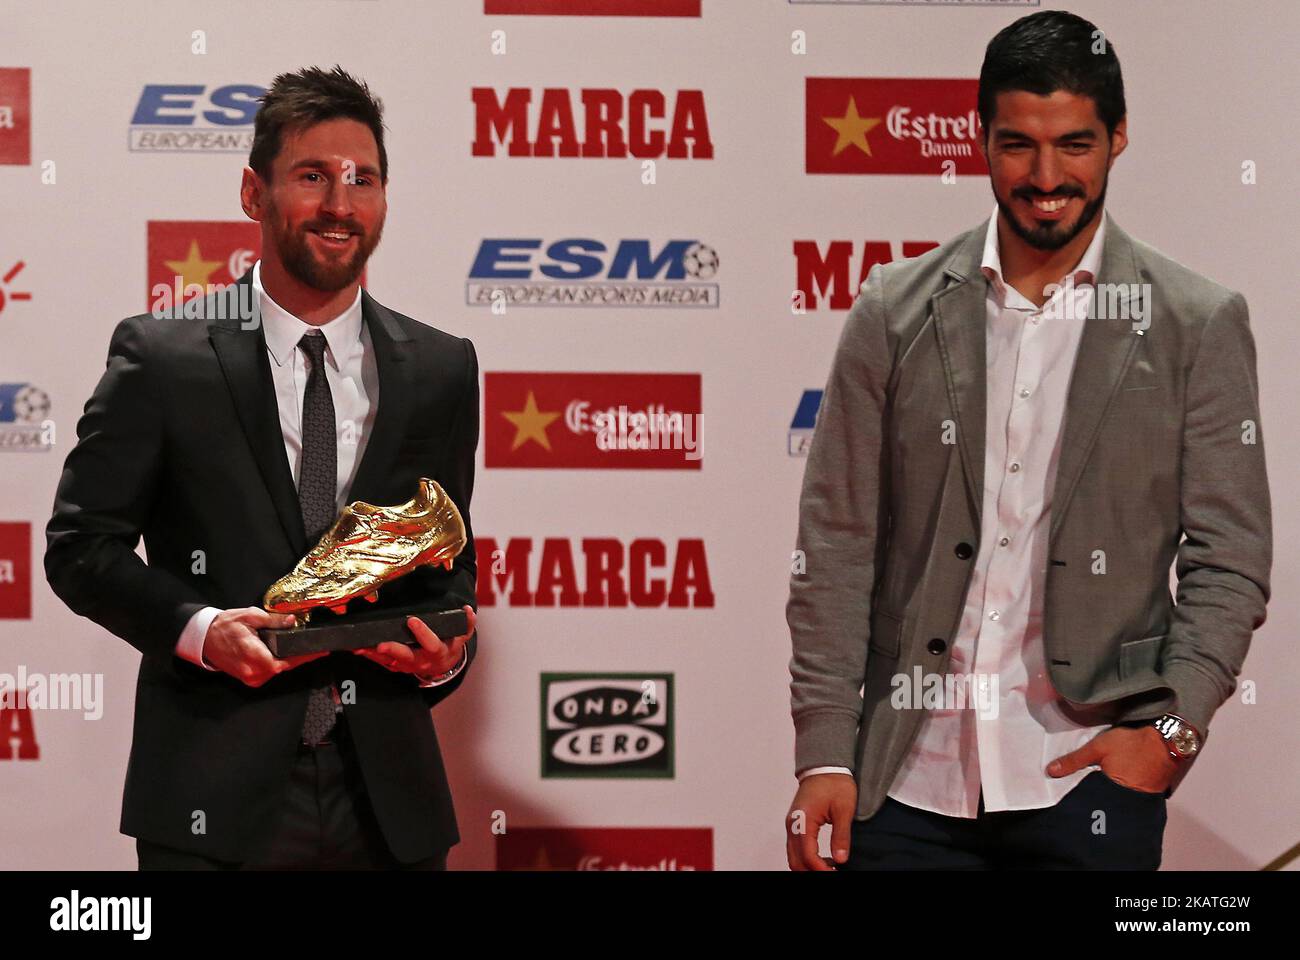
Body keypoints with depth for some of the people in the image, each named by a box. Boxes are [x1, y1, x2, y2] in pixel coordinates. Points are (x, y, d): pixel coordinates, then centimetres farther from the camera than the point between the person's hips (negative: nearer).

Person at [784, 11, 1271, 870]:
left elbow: (1229, 559, 2)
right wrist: (824, 753, -1)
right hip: (909, 782, 1)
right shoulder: (896, 312, 5)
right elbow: (836, 545, 5)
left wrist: (1175, 725, -10)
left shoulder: (1199, 325, 2)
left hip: (1088, 778, -1)